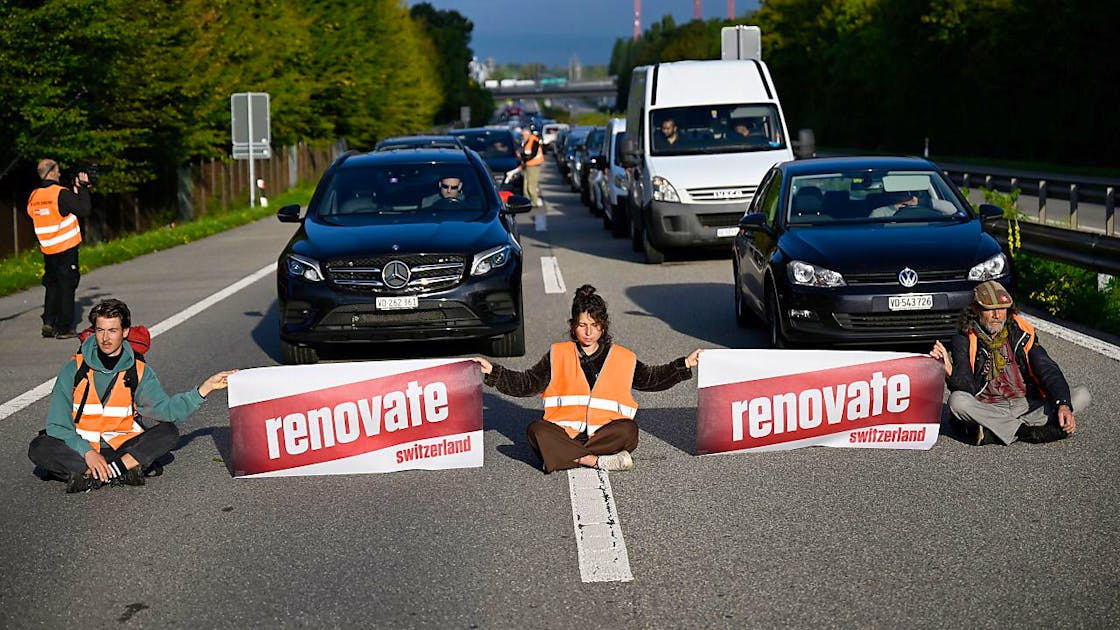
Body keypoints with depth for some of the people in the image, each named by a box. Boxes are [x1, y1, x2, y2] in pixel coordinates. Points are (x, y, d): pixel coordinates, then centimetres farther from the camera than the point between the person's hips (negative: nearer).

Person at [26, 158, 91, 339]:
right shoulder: (61, 193, -15)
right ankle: (64, 328, 2)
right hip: (66, 248, -6)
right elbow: (84, 210, -17)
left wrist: (76, 190, 17)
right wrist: (83, 187, -6)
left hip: (48, 249, 6)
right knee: (66, 286, 1)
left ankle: (48, 323, 12)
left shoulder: (34, 197, 6)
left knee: (52, 285, 17)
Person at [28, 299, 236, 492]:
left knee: (168, 432, -21)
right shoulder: (74, 369, -4)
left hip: (123, 447, 1)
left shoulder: (139, 371, 2)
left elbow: (166, 409, -10)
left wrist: (206, 387, -19)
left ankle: (91, 475, -33)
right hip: (81, 446, -1)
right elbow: (58, 424, -7)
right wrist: (87, 452, -22)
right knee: (39, 448, -28)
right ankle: (125, 470, -38)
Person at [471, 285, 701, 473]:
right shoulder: (558, 355, 14)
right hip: (564, 434, 0)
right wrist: (492, 371, 0)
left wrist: (685, 364, 18)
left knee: (628, 429, -33)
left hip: (605, 433, 0)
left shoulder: (622, 358, 15)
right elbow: (527, 384, 12)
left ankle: (565, 457, -30)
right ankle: (599, 461, -37)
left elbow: (651, 378, 26)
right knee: (537, 430, -32)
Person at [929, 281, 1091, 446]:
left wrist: (1064, 405, -20)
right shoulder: (964, 341, -3)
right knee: (957, 401, -34)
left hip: (1028, 406, 3)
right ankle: (1030, 431, -31)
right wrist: (950, 371, -36)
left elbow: (1048, 370, -2)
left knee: (1082, 395, -15)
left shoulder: (1022, 334, 5)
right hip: (986, 411, -3)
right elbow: (966, 390, -13)